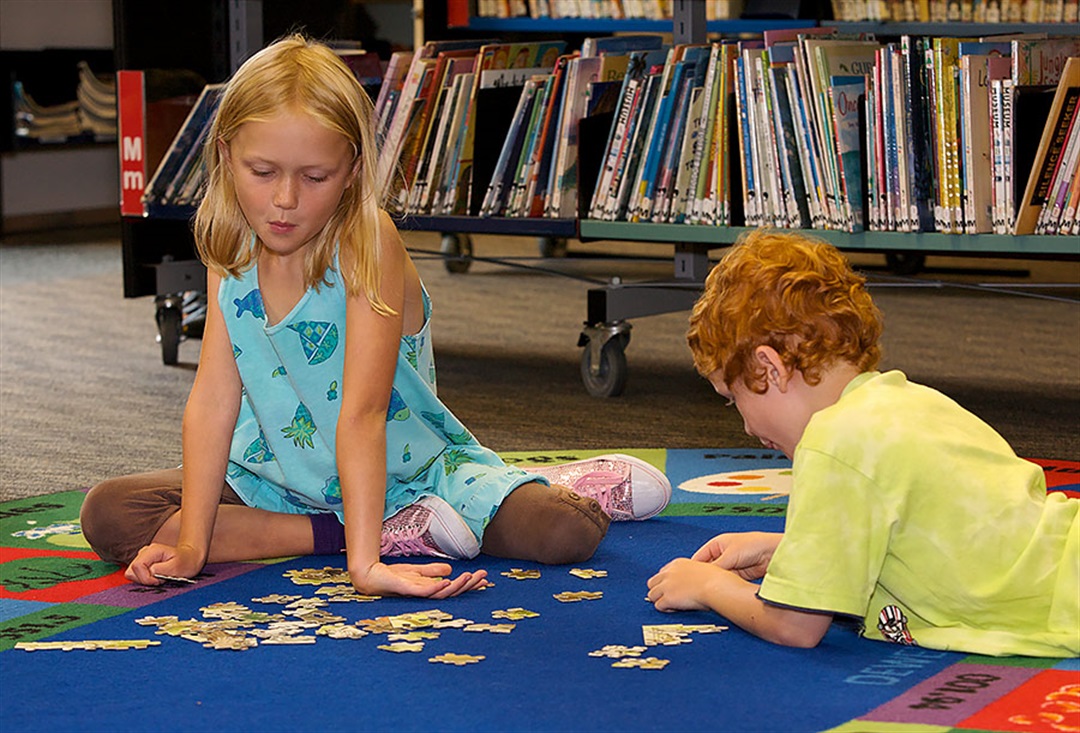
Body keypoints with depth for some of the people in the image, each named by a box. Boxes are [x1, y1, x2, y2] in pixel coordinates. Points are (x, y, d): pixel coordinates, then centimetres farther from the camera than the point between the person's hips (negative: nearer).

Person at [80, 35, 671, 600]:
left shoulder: (366, 246, -23)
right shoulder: (230, 252, -8)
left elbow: (362, 411, -32)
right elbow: (213, 397, -14)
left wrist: (364, 563, -39)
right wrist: (190, 543, -23)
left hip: (401, 470, -5)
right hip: (278, 475, 5)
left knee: (565, 532, -29)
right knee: (108, 514, -17)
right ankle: (389, 531, -15)